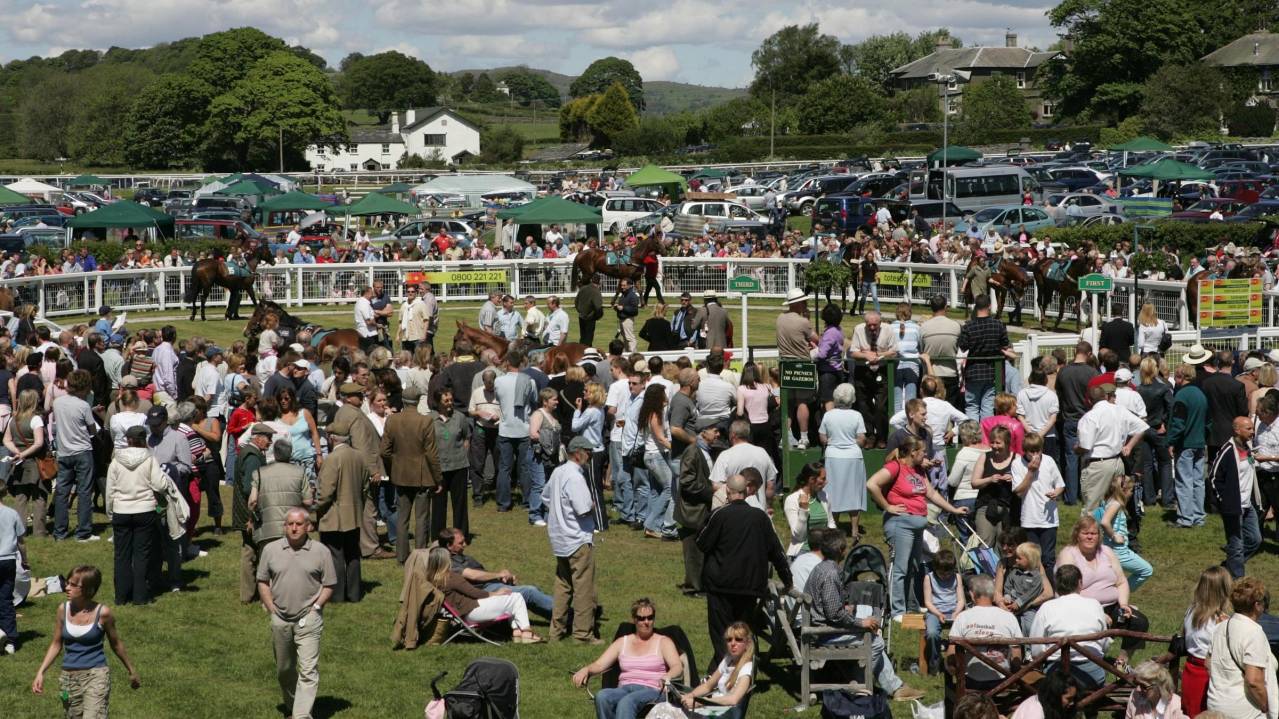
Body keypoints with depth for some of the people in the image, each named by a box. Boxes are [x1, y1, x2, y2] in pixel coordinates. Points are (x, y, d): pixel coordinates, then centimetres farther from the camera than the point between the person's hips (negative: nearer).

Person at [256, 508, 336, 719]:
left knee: (308, 670, -11)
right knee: (284, 669, 17)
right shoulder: (271, 550, 2)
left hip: (308, 620, -3)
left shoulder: (320, 552, -4)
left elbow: (329, 585, 2)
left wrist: (315, 607, -7)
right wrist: (271, 608, 2)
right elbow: (262, 581, 10)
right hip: (280, 619, 3)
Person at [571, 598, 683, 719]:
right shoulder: (622, 642, 23)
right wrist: (586, 670, -10)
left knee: (626, 702, -39)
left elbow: (678, 667, -2)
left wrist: (668, 676, -28)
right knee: (601, 696, -33)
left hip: (652, 691, -3)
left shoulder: (663, 642, 13)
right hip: (624, 689, 3)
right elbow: (599, 664, 15)